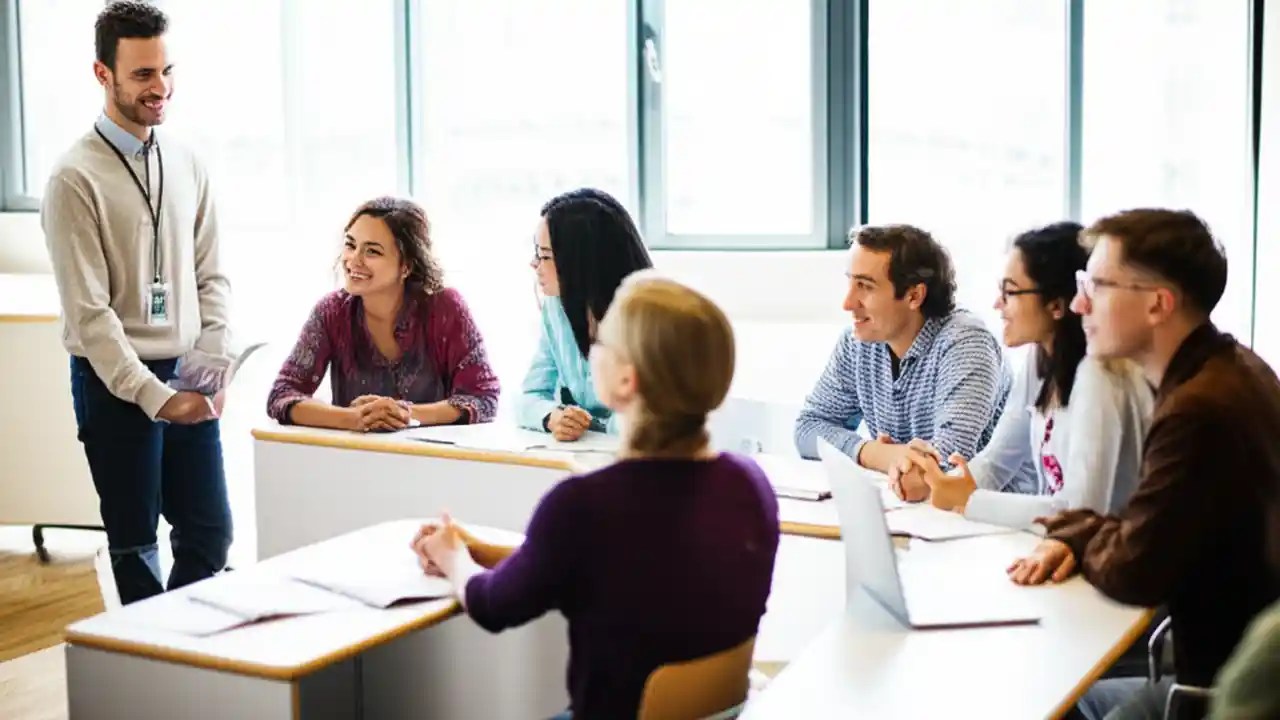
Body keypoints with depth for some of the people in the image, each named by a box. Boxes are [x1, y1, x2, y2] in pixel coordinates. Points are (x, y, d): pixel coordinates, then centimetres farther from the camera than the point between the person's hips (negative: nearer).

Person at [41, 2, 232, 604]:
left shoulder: (185, 163, 6)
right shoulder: (75, 178, -11)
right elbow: (88, 312, -14)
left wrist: (214, 367, -2)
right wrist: (154, 395, -18)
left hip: (186, 376, 5)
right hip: (116, 382, -5)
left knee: (211, 532, 9)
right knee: (135, 543, 6)